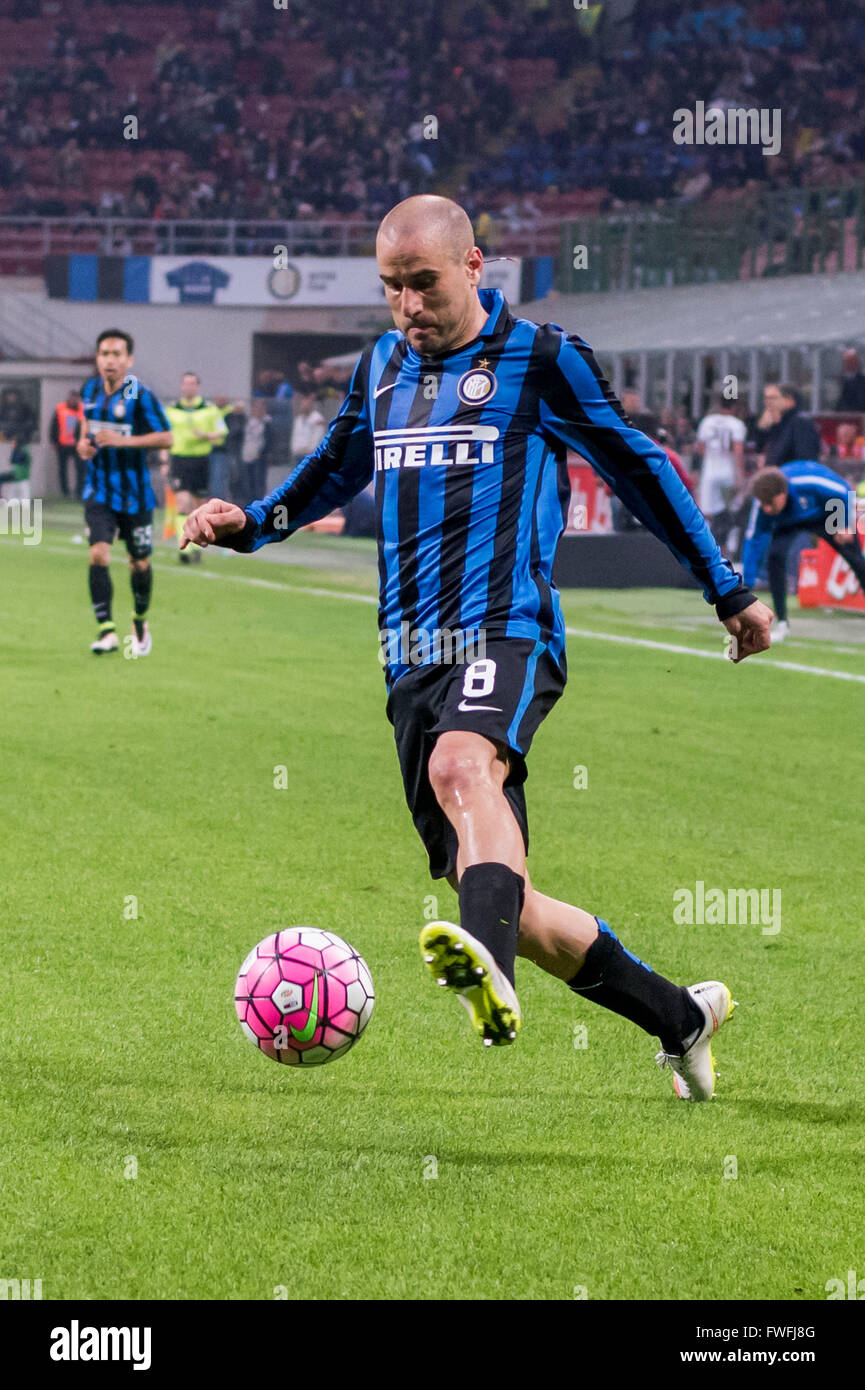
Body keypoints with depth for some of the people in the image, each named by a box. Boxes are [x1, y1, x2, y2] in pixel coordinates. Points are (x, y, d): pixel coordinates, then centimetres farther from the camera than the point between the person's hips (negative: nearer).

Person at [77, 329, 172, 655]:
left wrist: (123, 441, -24)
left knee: (139, 564, 9)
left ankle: (140, 622, 35)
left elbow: (166, 438, -14)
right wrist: (83, 442, 5)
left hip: (134, 492, -3)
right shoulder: (89, 390, 4)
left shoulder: (140, 395, -12)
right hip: (98, 491, 3)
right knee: (98, 555, -16)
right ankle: (107, 631, -16)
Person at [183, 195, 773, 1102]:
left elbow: (638, 467, 10)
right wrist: (249, 524, 13)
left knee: (461, 765, -39)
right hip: (413, 659, 6)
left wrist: (727, 590, 15)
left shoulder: (537, 358, 2)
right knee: (500, 900, 3)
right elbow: (334, 471, 32)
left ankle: (491, 973, -65)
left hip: (506, 633, -6)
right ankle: (680, 1016, 21)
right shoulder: (381, 367, 17)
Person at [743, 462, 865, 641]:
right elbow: (753, 542, -27)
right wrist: (747, 584, -28)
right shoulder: (761, 506, -34)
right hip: (788, 524, 1)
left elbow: (843, 494, -26)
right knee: (776, 555, -25)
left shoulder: (810, 484, -44)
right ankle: (781, 623, -14)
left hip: (825, 516, -1)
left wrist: (844, 527, -18)